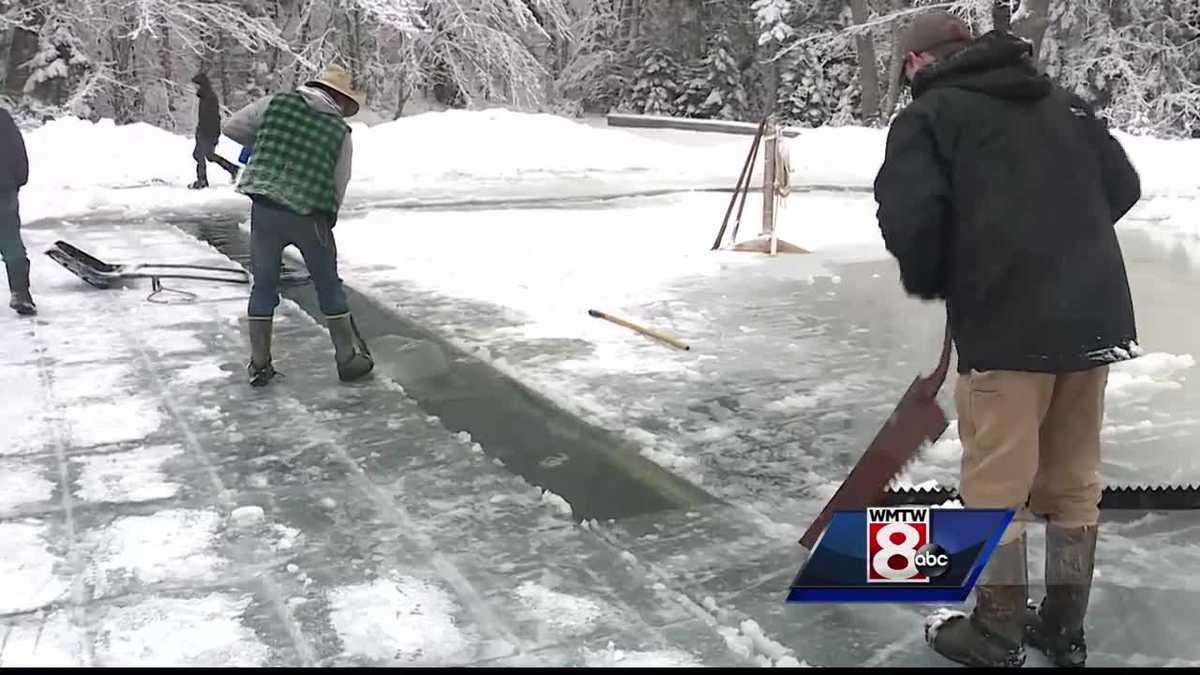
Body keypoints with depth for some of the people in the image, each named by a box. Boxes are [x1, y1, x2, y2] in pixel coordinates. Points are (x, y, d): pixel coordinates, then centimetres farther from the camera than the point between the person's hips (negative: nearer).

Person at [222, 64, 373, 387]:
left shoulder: (275, 103, 5)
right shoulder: (340, 132, 2)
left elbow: (232, 127, 11)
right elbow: (338, 188, 5)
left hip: (264, 210, 2)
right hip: (309, 215, -2)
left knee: (263, 286, 14)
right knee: (329, 286, 13)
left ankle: (260, 365, 19)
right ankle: (349, 358, 20)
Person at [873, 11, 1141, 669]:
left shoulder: (927, 115, -2)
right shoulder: (1063, 103, 17)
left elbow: (910, 219, -15)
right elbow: (1122, 187, 17)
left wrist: (930, 284, 4)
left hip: (1007, 324, -7)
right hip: (1096, 315, 7)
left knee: (996, 489, 7)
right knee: (1073, 483, 16)